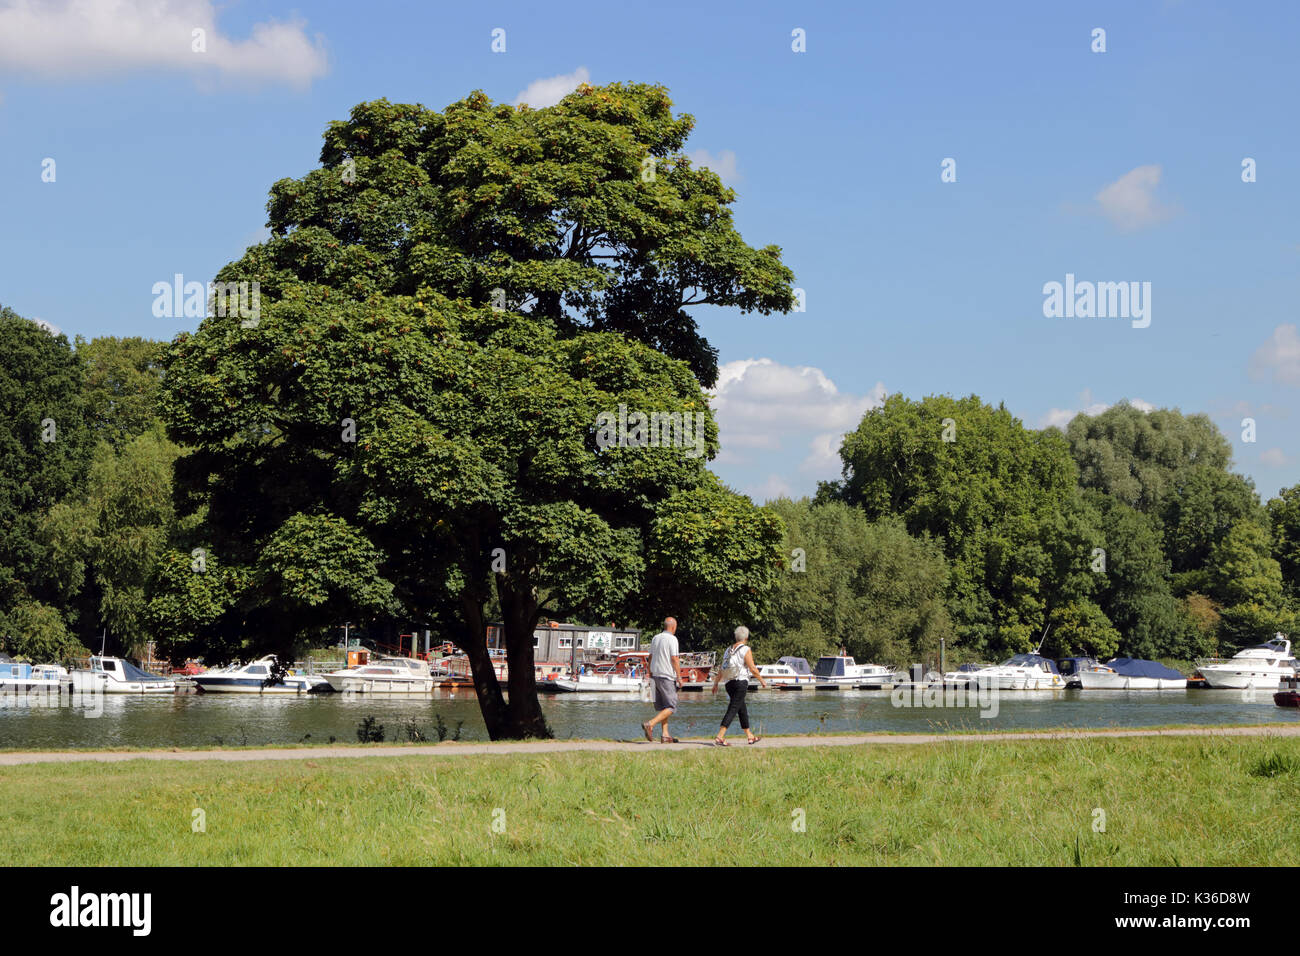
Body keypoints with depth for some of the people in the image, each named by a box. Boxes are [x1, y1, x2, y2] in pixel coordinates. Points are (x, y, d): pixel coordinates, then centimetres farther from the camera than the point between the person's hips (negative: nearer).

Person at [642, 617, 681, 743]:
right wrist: (679, 677, -10)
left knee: (663, 707, 11)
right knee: (671, 707, -5)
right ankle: (650, 724, -19)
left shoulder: (656, 638, 11)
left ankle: (665, 735, 9)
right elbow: (674, 659, -15)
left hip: (656, 675, 8)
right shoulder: (672, 639, -12)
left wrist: (650, 673, 24)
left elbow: (651, 657, 15)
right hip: (667, 676, -8)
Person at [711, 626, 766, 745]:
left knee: (742, 710, 17)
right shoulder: (746, 650, -8)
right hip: (741, 682, -7)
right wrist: (762, 680, 1)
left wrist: (716, 683, 17)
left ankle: (750, 736, 26)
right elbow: (753, 668, -11)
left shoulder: (729, 650, 12)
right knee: (732, 710, -10)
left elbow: (721, 669, 12)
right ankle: (720, 737, -20)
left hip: (729, 683, 7)